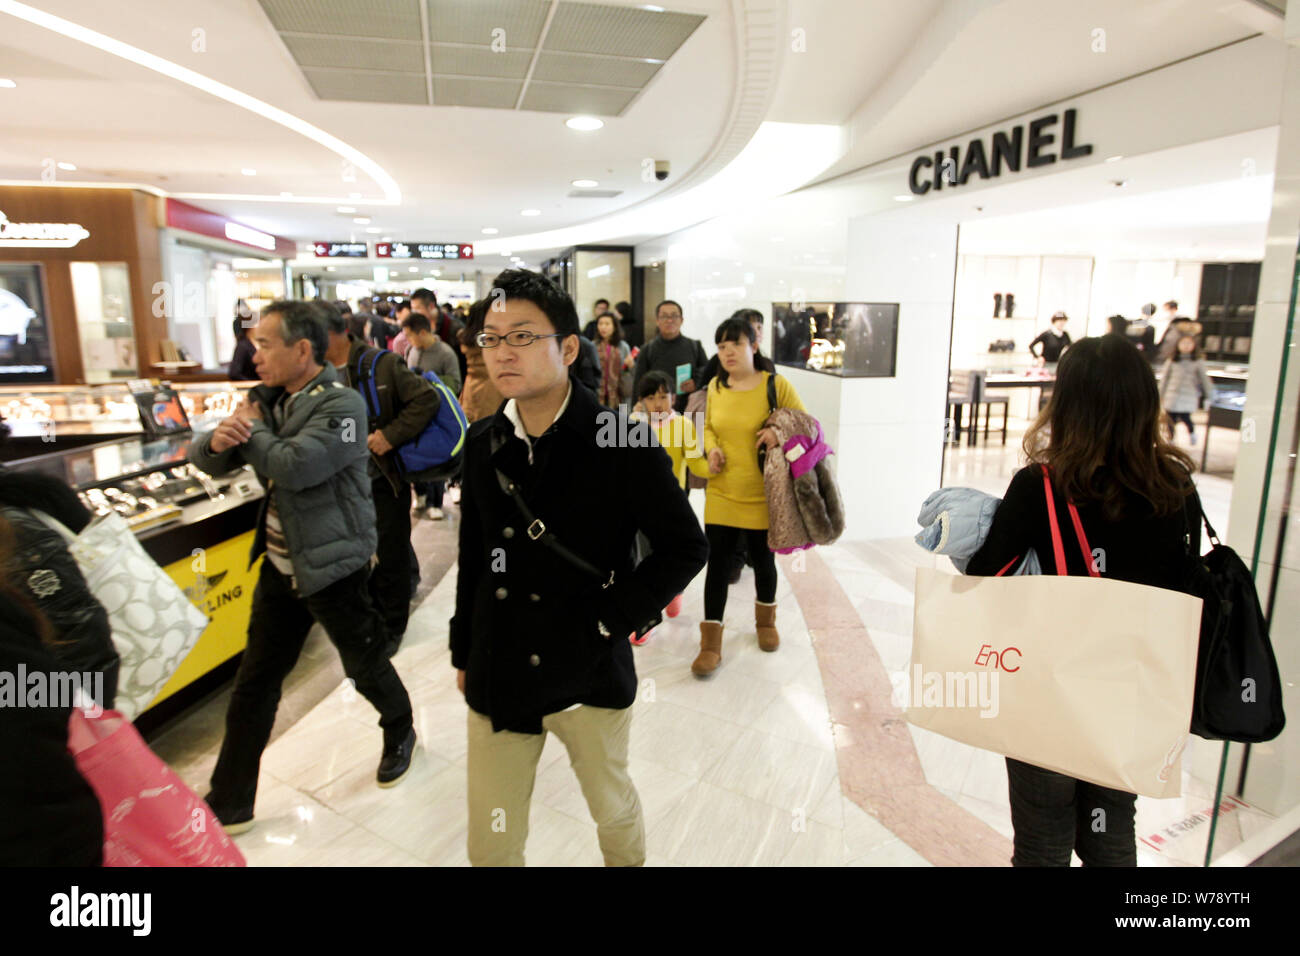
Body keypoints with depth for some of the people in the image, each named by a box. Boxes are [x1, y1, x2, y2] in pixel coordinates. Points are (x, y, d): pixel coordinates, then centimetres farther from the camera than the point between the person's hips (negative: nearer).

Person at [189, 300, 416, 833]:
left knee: (365, 666, 12)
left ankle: (400, 734, 42)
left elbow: (294, 466, -31)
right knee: (254, 684, 12)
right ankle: (228, 805, 26)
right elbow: (205, 458, 5)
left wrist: (252, 428, -13)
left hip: (333, 565, -7)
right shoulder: (268, 399, 6)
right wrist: (218, 440, -19)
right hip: (280, 565, 7)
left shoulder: (340, 406, -17)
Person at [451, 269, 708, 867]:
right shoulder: (484, 444, 0)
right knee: (490, 844, 16)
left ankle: (630, 861, 54)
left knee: (613, 811, 23)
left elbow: (685, 547, -9)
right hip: (498, 675, 3)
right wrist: (464, 652, 14)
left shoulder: (622, 442, -15)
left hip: (589, 674, -3)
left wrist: (614, 618, -14)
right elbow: (473, 557, 9)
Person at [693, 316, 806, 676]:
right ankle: (711, 643, 12)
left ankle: (766, 621, 42)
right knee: (717, 562, 1)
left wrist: (779, 432, -22)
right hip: (720, 493, 2)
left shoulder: (776, 385, -9)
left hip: (760, 495, -2)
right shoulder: (715, 386, 3)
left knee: (762, 560, 14)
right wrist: (712, 449, -3)